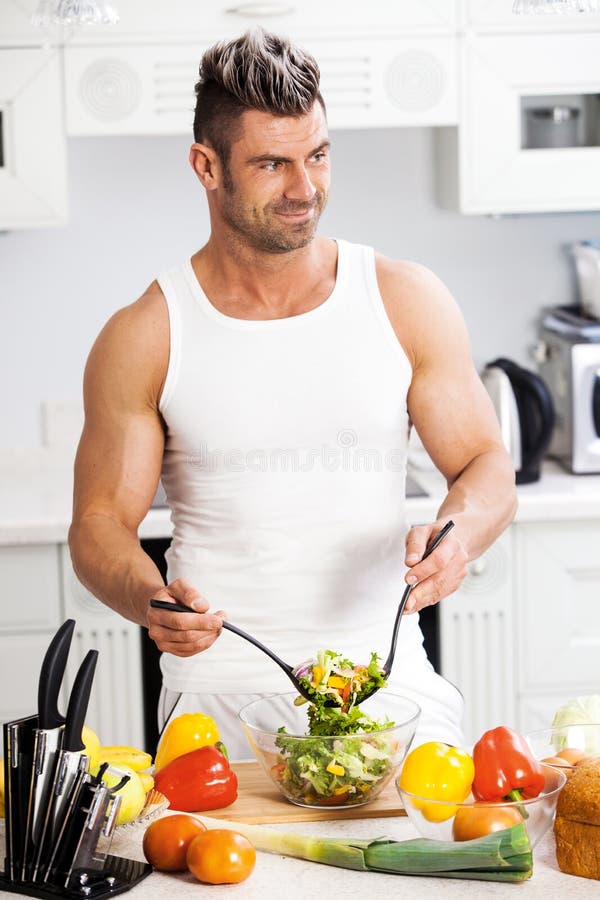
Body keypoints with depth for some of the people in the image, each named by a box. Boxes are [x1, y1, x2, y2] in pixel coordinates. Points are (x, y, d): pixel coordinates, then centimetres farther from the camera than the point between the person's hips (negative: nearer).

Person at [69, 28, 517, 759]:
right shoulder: (145, 340, 0)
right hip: (220, 694, -1)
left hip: (387, 680, 1)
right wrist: (149, 597, -20)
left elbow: (488, 468, 7)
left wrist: (457, 532, -17)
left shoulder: (406, 302, 4)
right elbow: (99, 522, 3)